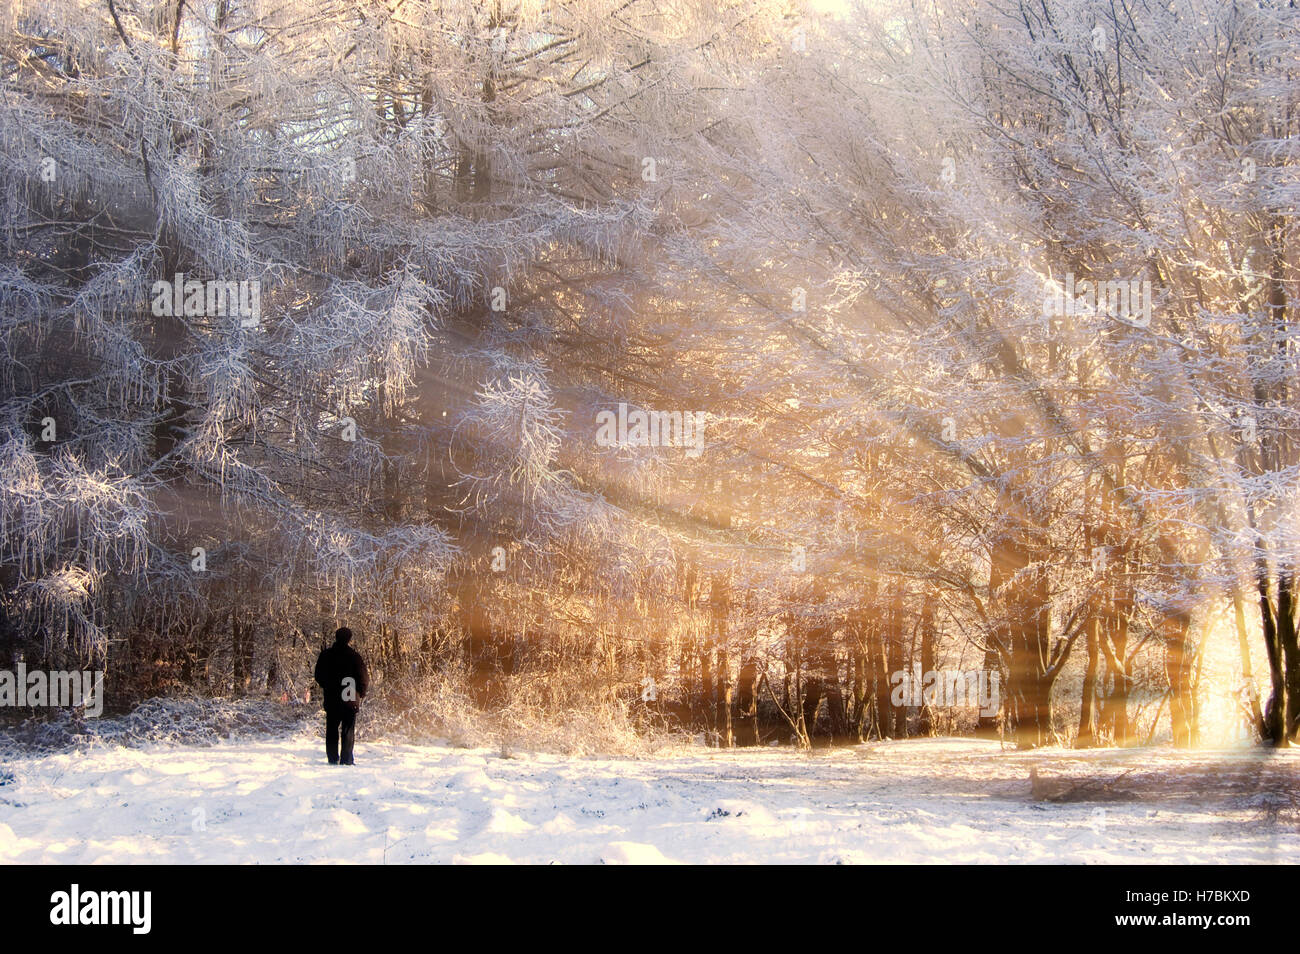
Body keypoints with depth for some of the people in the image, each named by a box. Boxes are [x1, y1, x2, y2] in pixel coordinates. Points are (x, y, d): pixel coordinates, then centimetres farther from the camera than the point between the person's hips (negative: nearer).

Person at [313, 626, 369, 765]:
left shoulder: (325, 654, 1)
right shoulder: (354, 656, -8)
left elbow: (319, 676, 9)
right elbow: (364, 679, -6)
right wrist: (361, 693, 10)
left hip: (331, 700, 2)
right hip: (350, 700, -2)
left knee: (332, 729, 10)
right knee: (348, 731, 3)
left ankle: (332, 758, 7)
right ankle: (346, 760, -1)